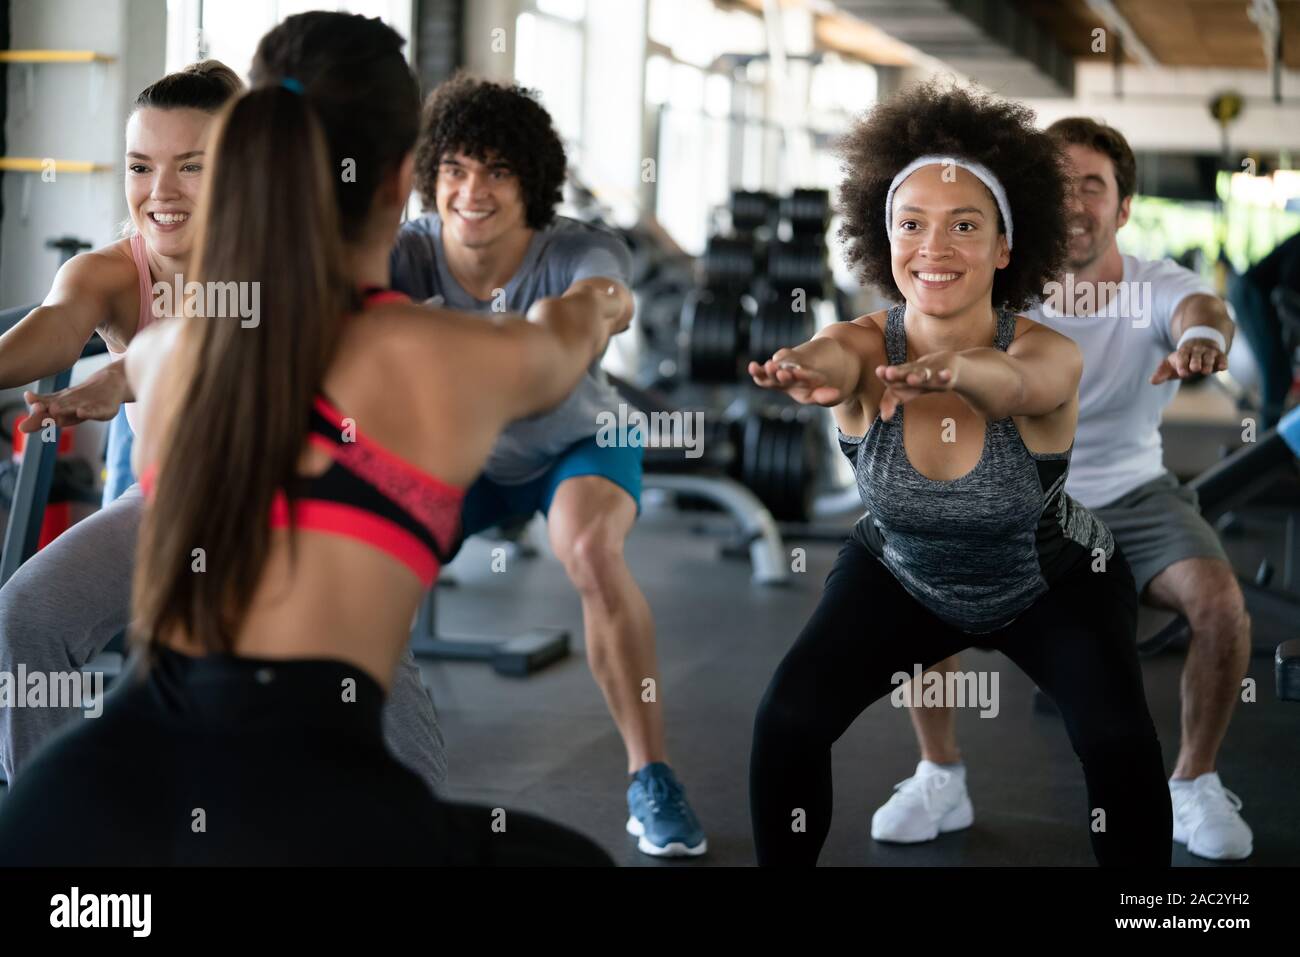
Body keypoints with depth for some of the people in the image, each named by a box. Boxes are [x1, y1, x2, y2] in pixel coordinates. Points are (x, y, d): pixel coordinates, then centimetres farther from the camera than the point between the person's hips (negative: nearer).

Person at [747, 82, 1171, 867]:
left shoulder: (1051, 356, -31)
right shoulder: (866, 345, -25)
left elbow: (1011, 382, -54)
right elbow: (833, 361, -49)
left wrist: (955, 373, -77)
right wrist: (807, 370, -74)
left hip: (1054, 581, -1)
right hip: (902, 576, 2)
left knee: (1118, 737, -24)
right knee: (787, 720, -17)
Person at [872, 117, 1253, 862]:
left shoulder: (1161, 288, -20)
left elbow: (1200, 309, -43)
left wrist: (1201, 340, -70)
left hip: (1133, 498, -1)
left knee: (1221, 604, -27)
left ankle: (1196, 786, 0)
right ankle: (941, 780, -1)